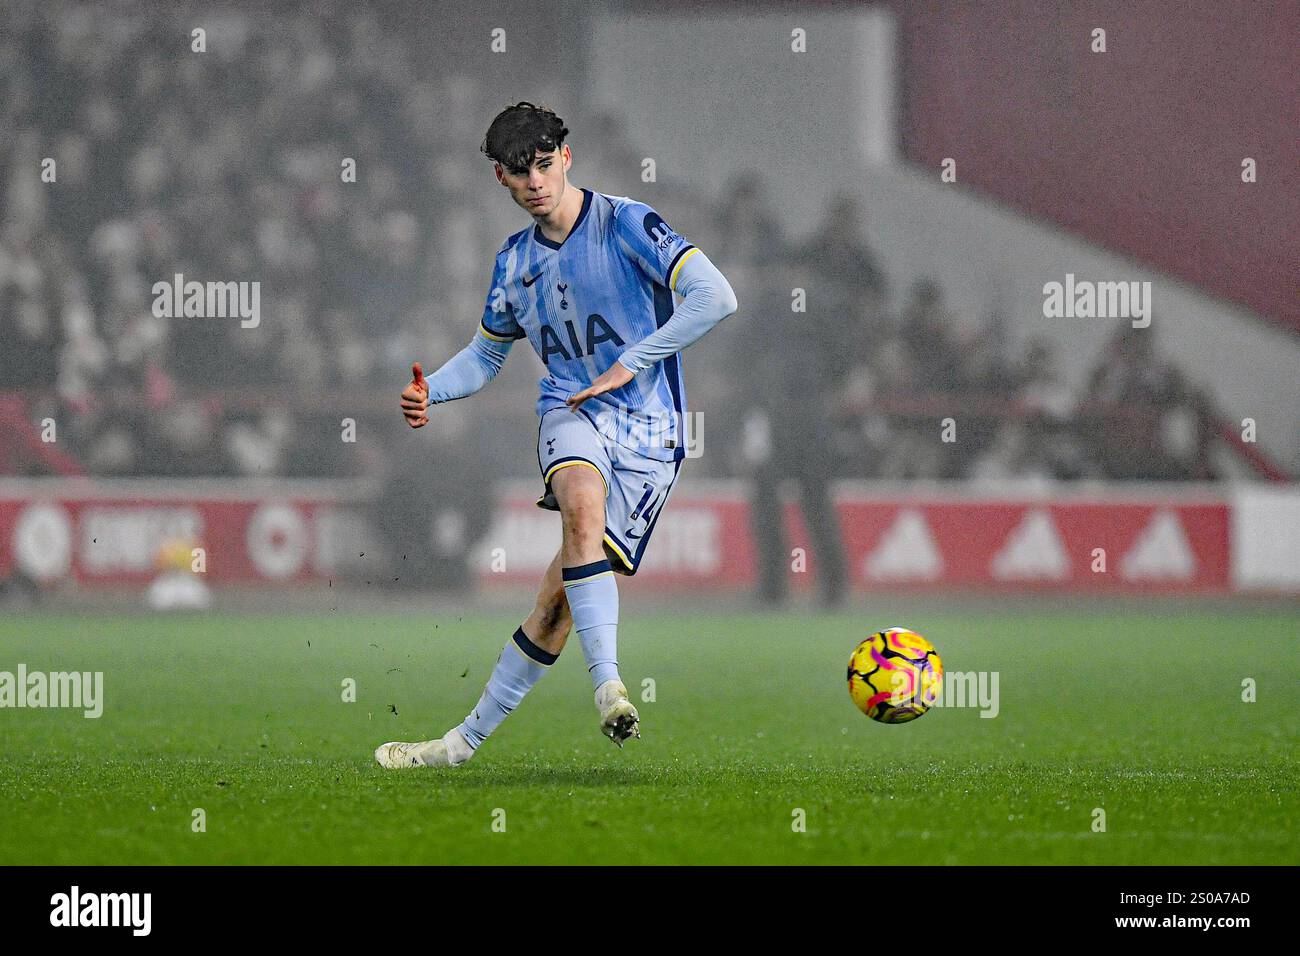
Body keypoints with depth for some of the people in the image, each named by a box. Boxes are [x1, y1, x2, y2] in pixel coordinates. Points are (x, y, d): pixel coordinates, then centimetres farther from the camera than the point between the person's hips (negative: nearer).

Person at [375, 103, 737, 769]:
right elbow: (486, 353, 27)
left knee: (558, 601, -11)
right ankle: (608, 685, -37)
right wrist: (430, 393, 5)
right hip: (572, 412, 3)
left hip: (648, 430, -3)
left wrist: (630, 364, -17)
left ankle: (466, 741, 1)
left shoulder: (626, 225, -6)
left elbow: (715, 298, -15)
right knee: (583, 505, -35)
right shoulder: (515, 262, 12)